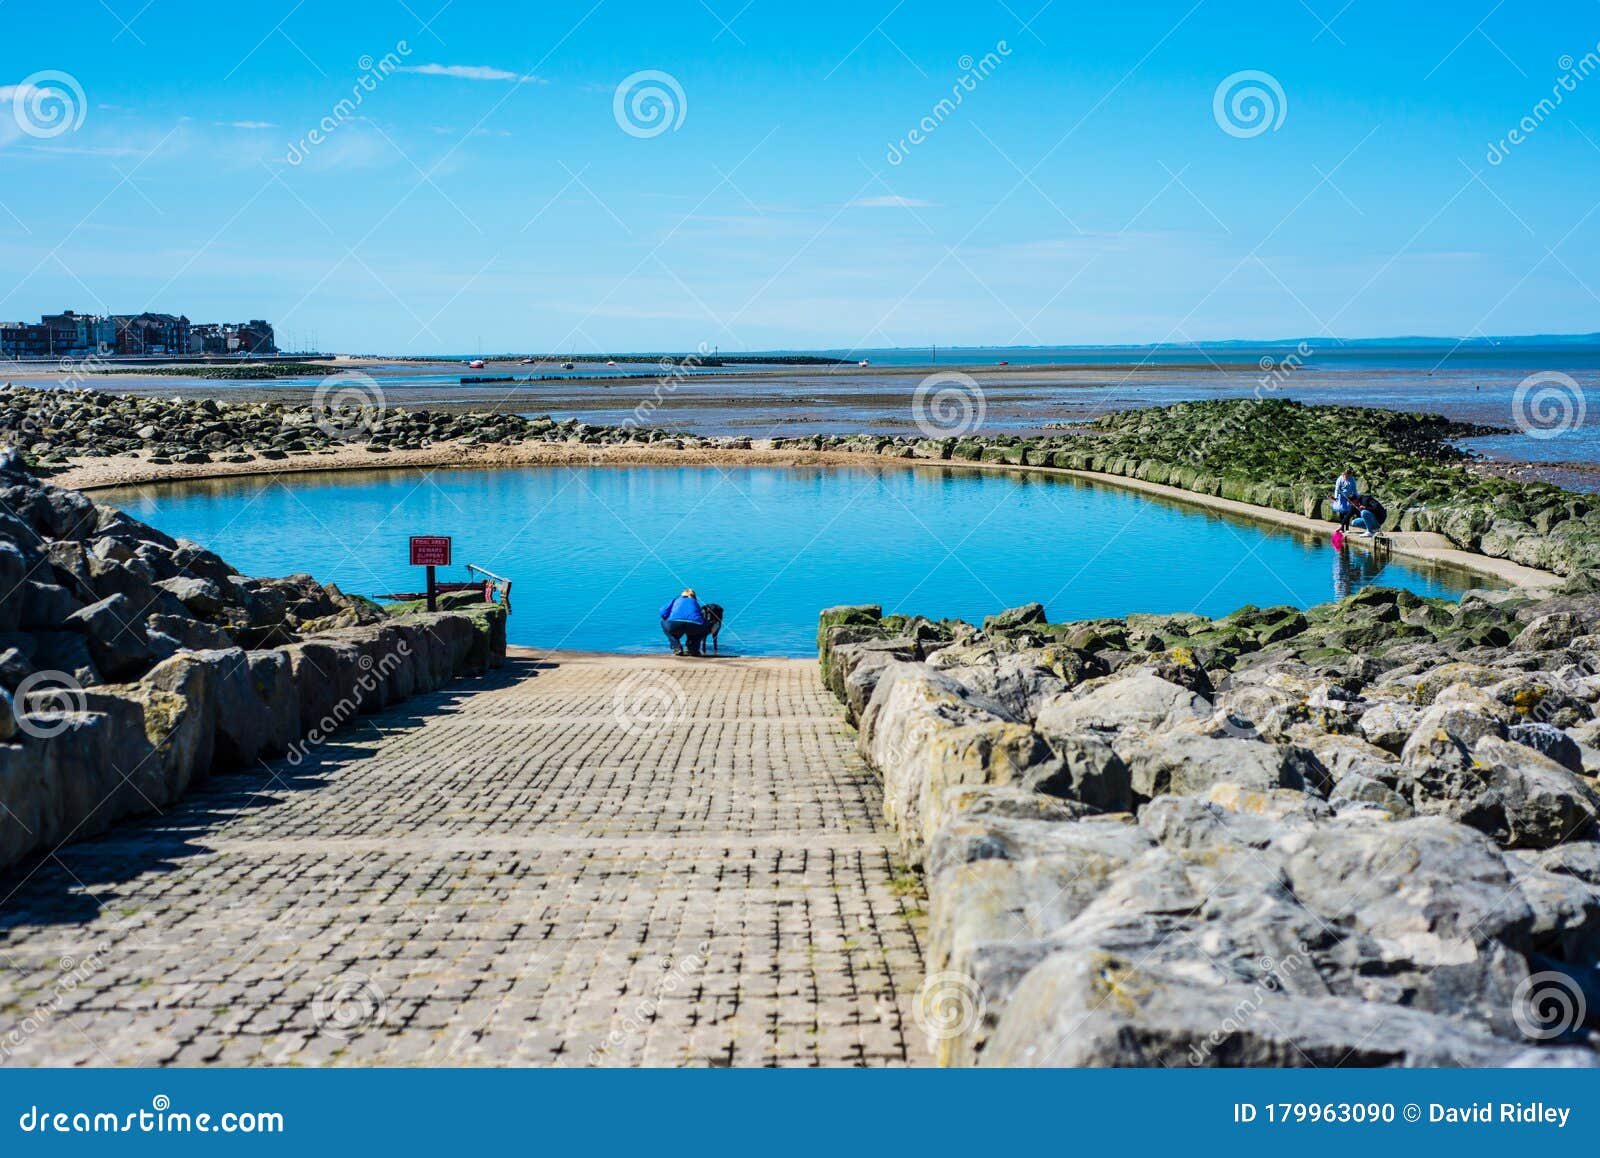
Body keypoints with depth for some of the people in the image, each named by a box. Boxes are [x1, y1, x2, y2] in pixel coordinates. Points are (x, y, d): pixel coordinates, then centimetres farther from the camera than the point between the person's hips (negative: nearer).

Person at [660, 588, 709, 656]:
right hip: (695, 625, 1)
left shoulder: (675, 600, 33)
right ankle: (693, 649, 16)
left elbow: (663, 613, 18)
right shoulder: (695, 602, 37)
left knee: (664, 623, 34)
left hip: (675, 624, -1)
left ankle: (677, 648, 16)